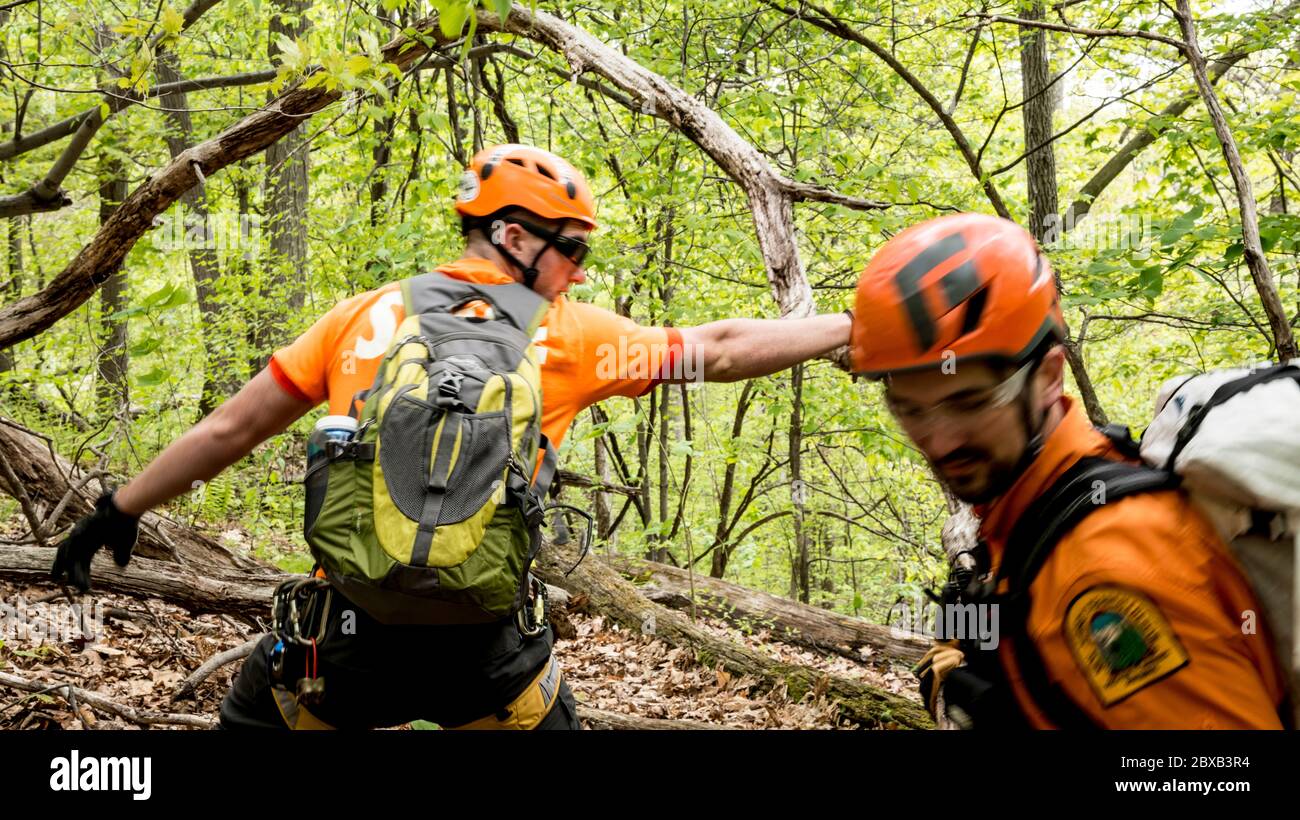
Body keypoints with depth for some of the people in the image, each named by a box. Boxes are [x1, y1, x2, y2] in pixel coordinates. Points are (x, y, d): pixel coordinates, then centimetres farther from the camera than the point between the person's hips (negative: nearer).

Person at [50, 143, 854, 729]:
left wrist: (121, 509, 21)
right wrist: (856, 328, 16)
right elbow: (722, 349, 4)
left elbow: (232, 427, 8)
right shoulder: (569, 335, -1)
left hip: (345, 632, 1)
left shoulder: (366, 314, 4)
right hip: (483, 649, -1)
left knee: (257, 714, 29)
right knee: (544, 714, 27)